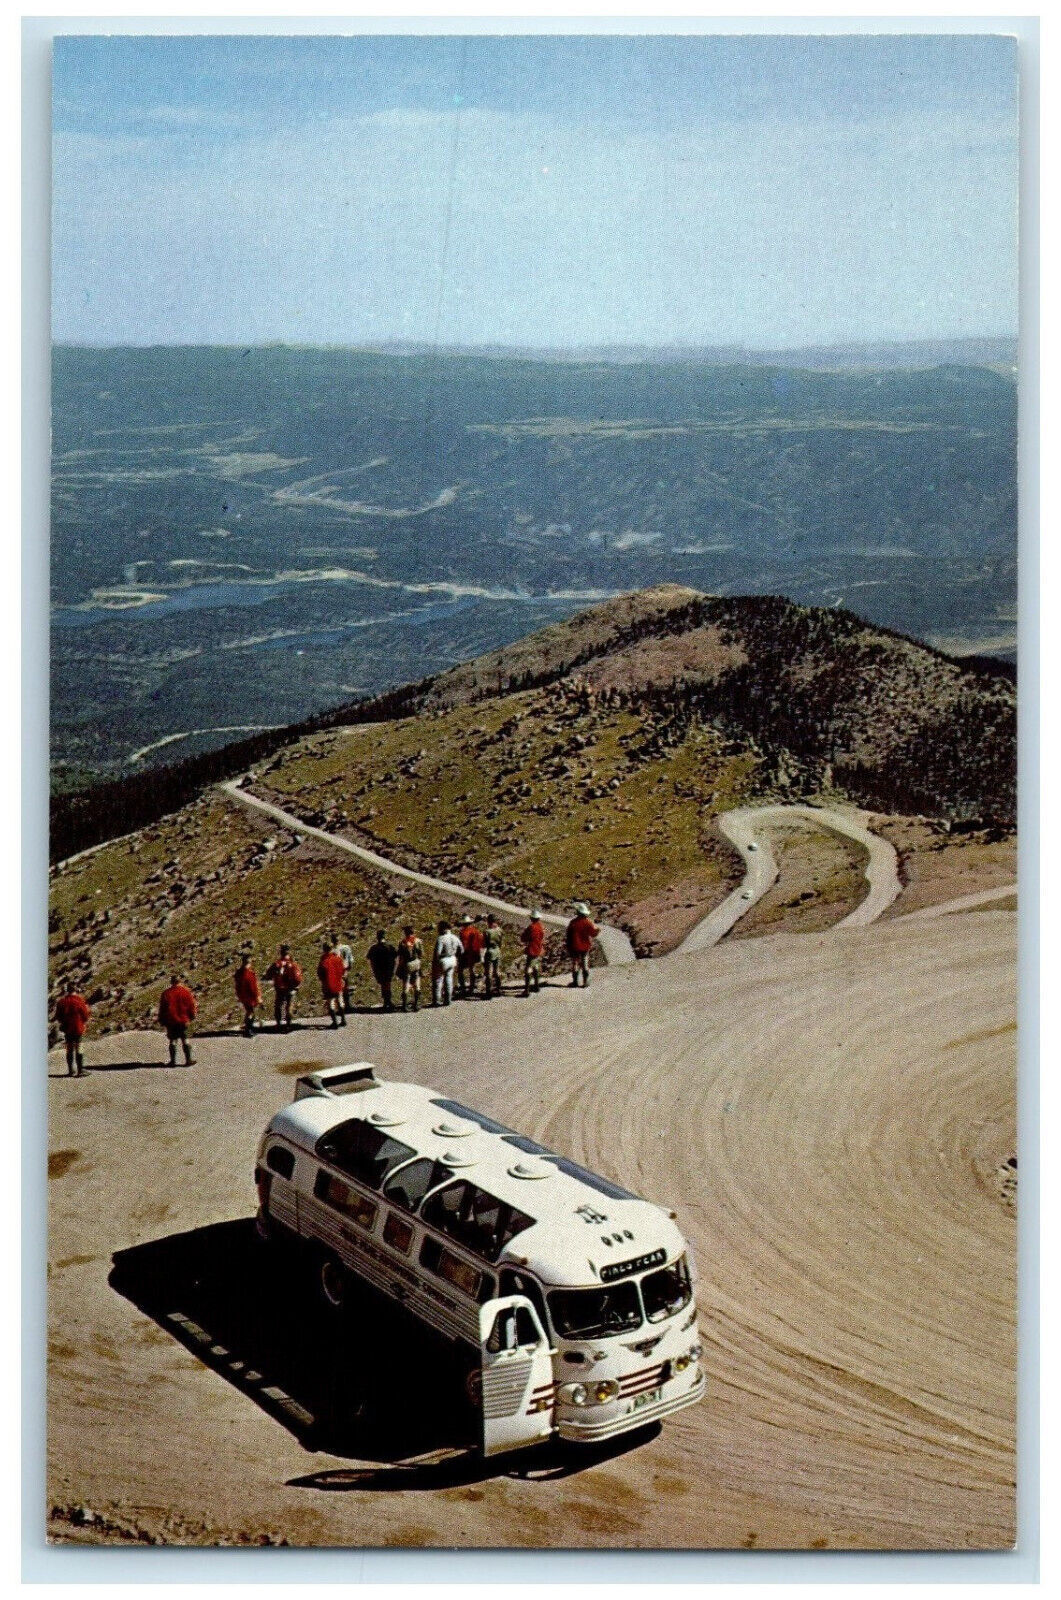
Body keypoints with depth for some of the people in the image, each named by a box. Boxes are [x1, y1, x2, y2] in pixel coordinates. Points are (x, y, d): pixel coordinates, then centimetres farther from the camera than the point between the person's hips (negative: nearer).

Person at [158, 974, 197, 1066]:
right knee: (185, 1040, 8)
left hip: (170, 1021, 0)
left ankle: (173, 1061, 5)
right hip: (183, 1020, 0)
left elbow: (162, 1008, -1)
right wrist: (192, 1017, 15)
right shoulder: (186, 991, -3)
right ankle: (188, 1060, 8)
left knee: (172, 1041, 6)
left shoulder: (166, 993, -4)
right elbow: (192, 1005, 1)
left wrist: (161, 1021, 7)